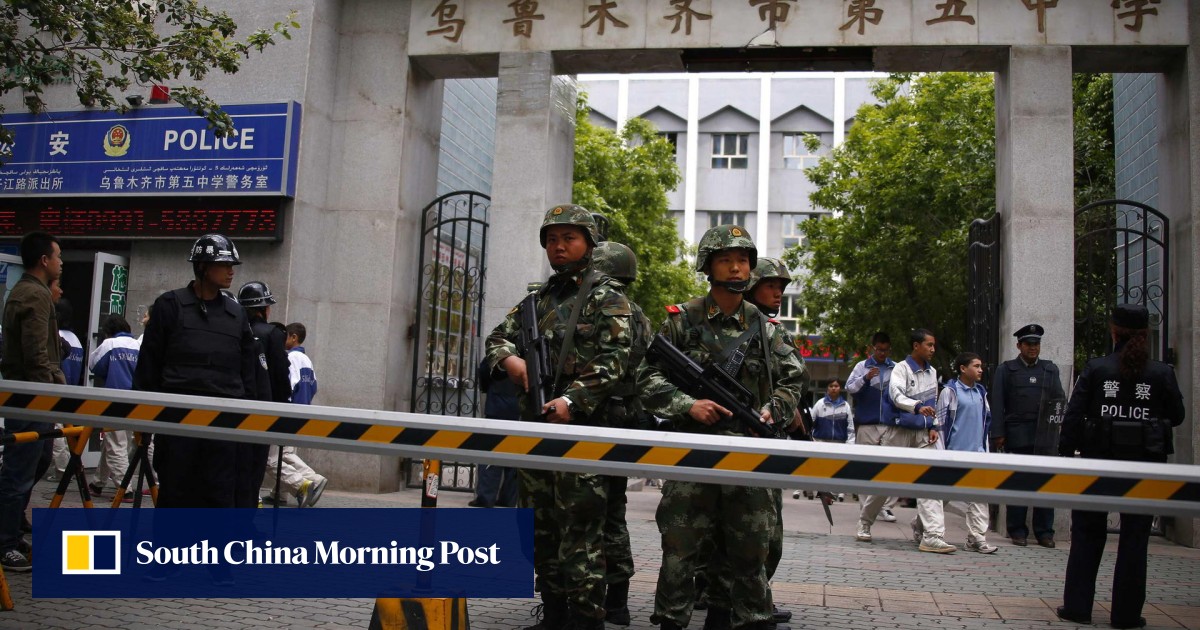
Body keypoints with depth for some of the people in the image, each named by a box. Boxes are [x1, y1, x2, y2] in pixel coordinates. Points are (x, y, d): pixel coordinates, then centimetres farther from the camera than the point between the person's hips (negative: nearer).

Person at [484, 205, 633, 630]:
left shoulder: (607, 298, -1)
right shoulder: (538, 299, 19)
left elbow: (613, 359, -12)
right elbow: (498, 337, 19)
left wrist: (572, 400, -23)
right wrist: (509, 358, -6)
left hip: (582, 426, -7)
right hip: (535, 424, 7)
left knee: (580, 530, -7)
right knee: (541, 528, 13)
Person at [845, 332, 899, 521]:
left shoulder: (896, 368, 10)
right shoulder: (862, 366, 7)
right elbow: (849, 388, -4)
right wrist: (865, 378, -20)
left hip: (890, 425, 1)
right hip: (867, 424, -1)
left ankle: (886, 507, 3)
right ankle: (866, 508, 9)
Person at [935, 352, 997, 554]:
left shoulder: (981, 392, 13)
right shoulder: (950, 391, -5)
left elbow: (986, 421, 19)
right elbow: (941, 421, -5)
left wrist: (985, 449, 14)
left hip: (976, 452, 5)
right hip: (955, 452, -5)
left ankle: (977, 537, -1)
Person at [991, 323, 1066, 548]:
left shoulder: (1051, 369, 16)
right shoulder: (1006, 370, 8)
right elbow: (997, 404, 2)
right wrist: (998, 434, -6)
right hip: (1017, 435, -2)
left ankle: (1044, 531, 10)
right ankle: (1017, 531, 9)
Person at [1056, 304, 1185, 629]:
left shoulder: (1095, 369, -6)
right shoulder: (1162, 373, -4)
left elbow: (1073, 416, -8)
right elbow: (1176, 416, 5)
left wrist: (1066, 456, -3)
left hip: (1099, 462, 0)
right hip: (1145, 467, 0)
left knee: (1087, 533, 11)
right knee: (1134, 538, 9)